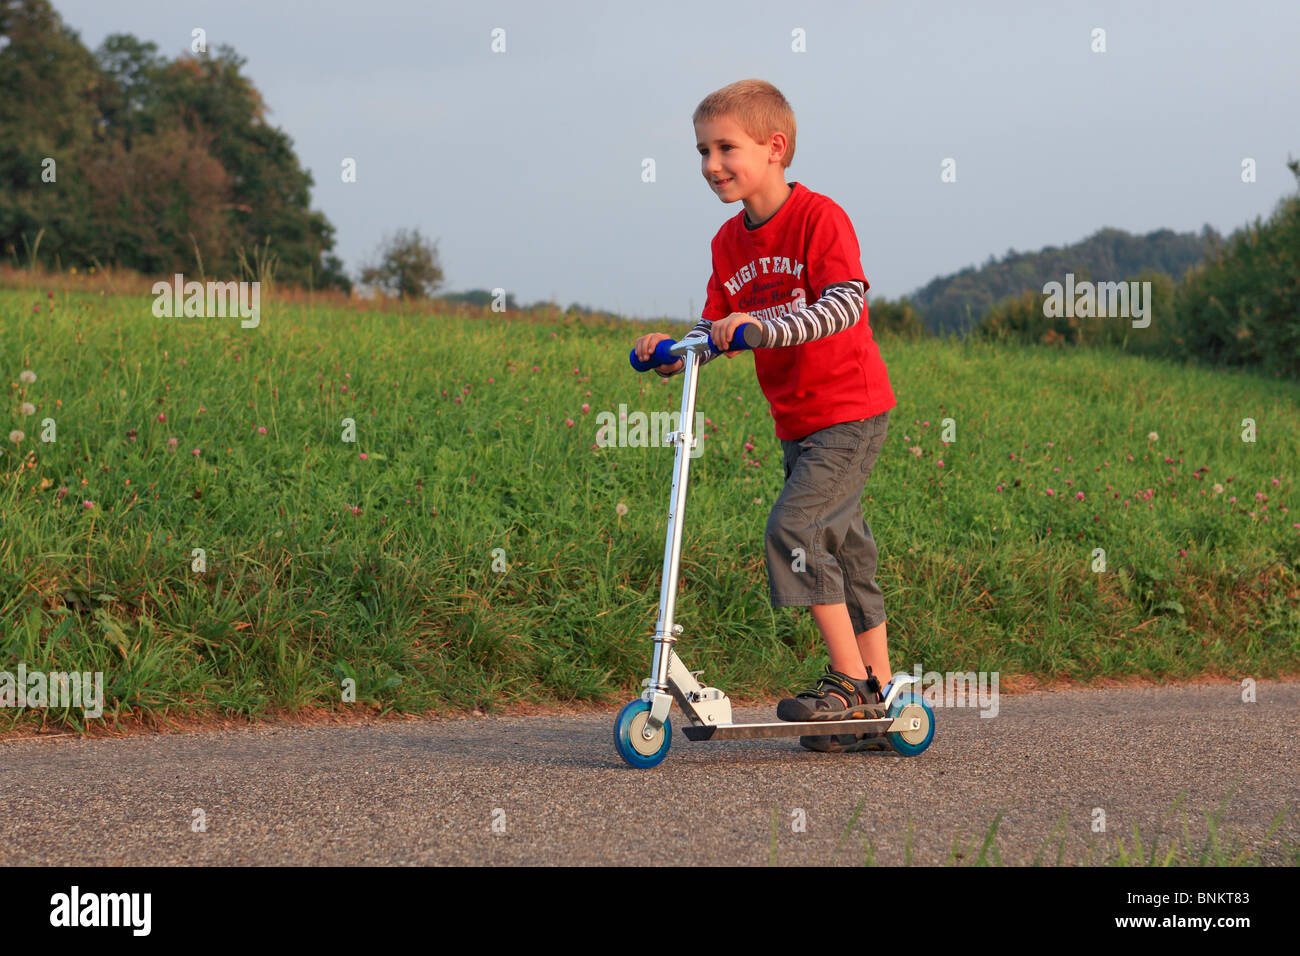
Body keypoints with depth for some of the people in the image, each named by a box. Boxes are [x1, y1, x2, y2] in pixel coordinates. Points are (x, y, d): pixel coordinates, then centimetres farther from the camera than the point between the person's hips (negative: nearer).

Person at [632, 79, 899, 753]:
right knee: (844, 553, 10)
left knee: (792, 528, -19)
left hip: (851, 412, -8)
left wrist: (764, 325, -34)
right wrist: (672, 351, -8)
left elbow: (845, 304, -26)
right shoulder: (730, 242, 9)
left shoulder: (819, 218, -13)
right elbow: (716, 330, 11)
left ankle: (850, 680, -11)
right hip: (798, 421, 8)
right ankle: (878, 697, 16)